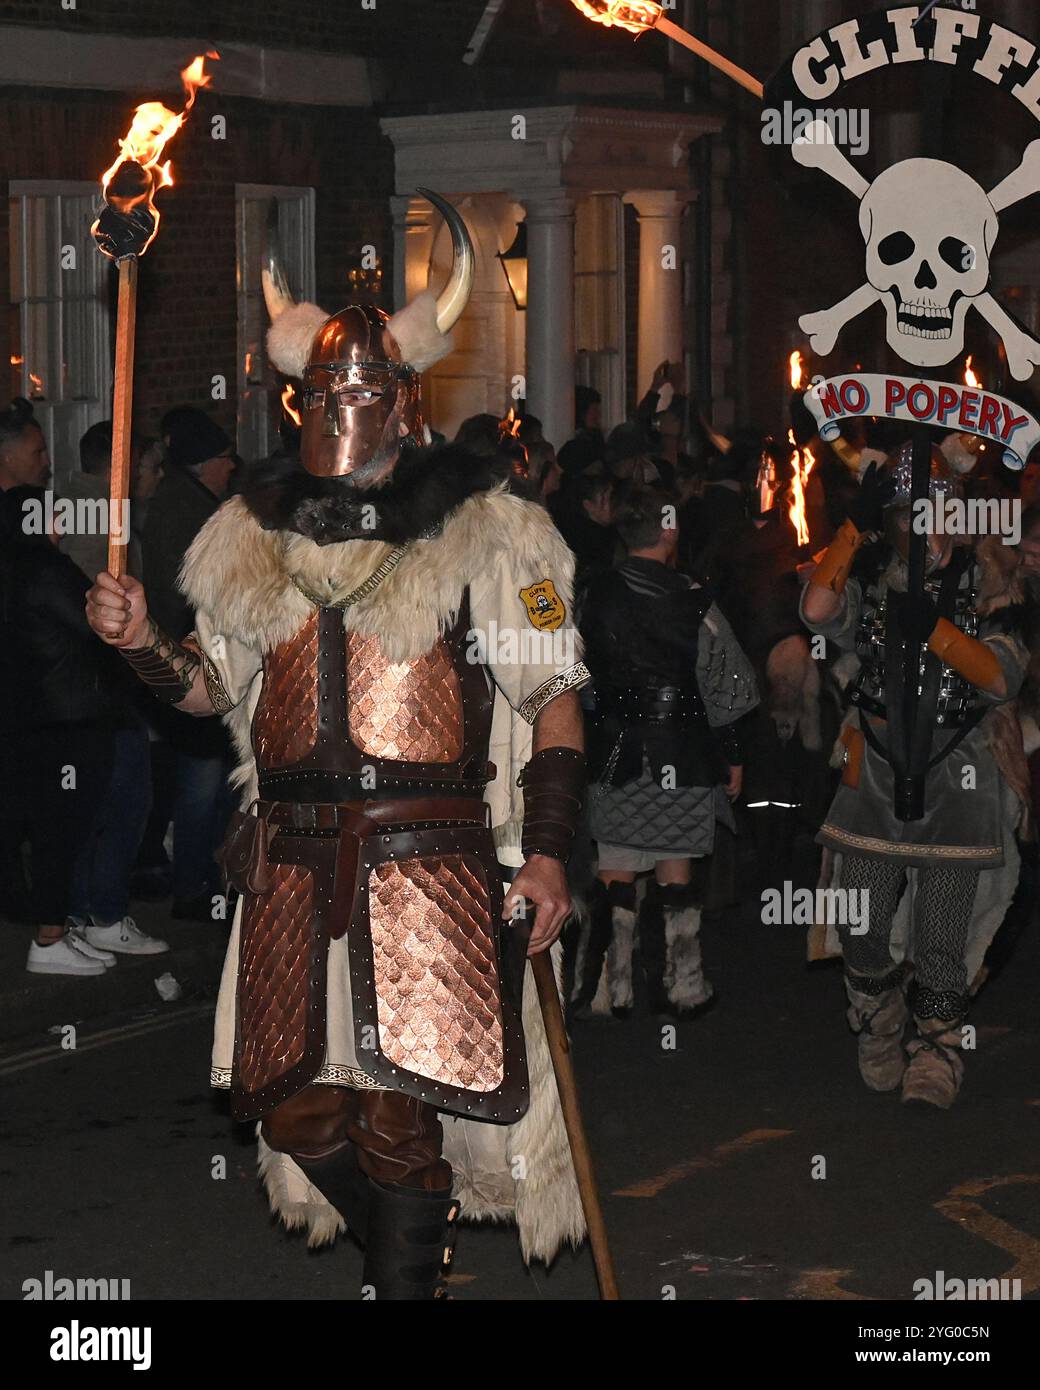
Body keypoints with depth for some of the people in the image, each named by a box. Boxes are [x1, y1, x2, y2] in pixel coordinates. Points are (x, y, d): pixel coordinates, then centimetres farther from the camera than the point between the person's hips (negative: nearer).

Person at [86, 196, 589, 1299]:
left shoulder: (486, 534, -1)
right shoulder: (252, 536, 12)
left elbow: (553, 699, -2)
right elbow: (216, 686, 20)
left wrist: (546, 852, -9)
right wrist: (142, 645, -1)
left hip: (431, 864, -5)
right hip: (292, 865, 5)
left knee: (402, 1104, -7)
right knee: (293, 1101, 8)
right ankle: (411, 1250, 33)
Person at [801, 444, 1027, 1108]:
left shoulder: (981, 578, 0)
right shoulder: (872, 581, 6)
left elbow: (1003, 679, -10)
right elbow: (817, 609, -15)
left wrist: (932, 625, -22)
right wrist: (856, 525, -16)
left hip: (956, 780, -2)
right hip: (876, 776, 3)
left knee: (940, 949, -2)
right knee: (861, 935, 6)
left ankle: (933, 1072, 10)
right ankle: (881, 1041, 30)